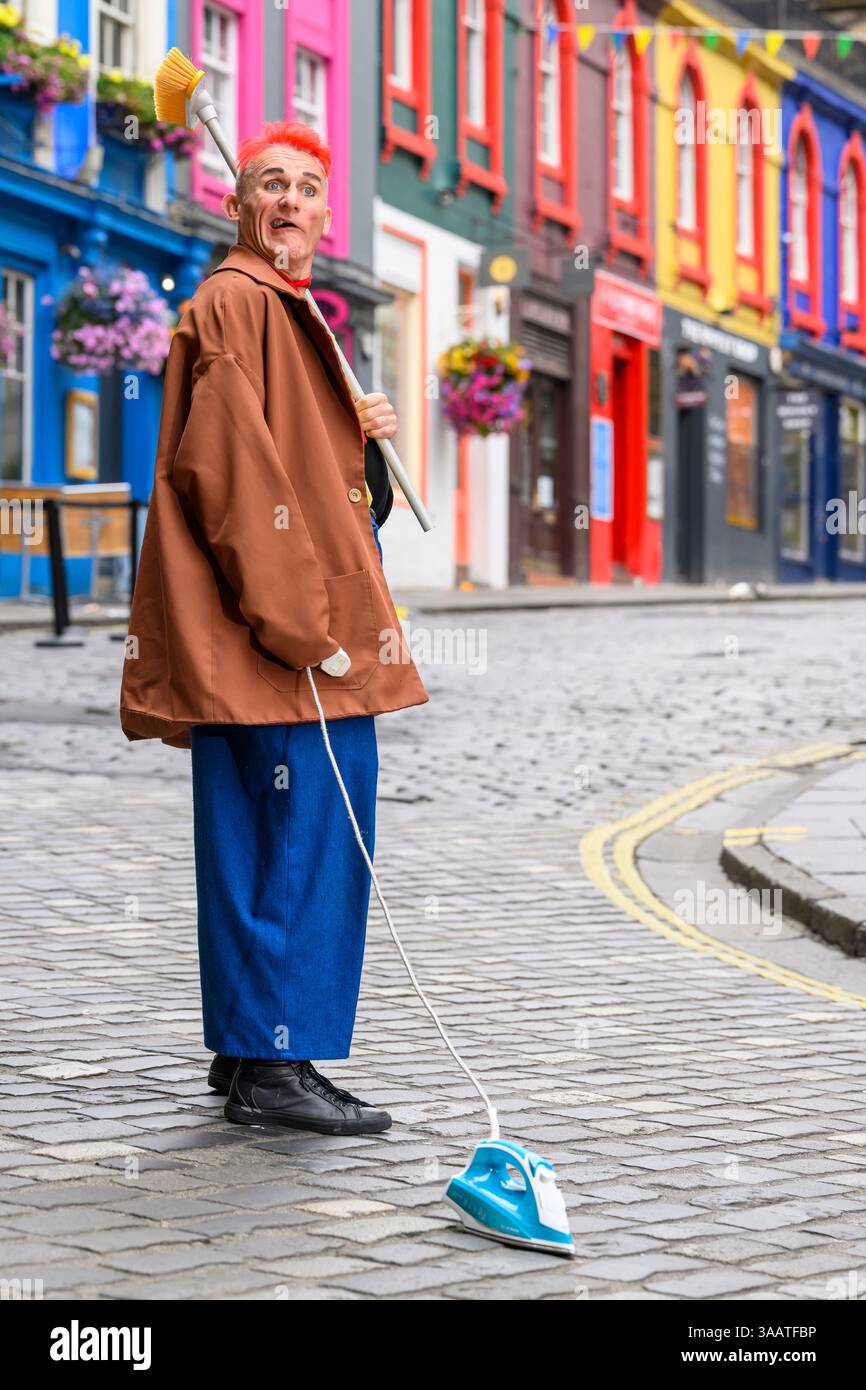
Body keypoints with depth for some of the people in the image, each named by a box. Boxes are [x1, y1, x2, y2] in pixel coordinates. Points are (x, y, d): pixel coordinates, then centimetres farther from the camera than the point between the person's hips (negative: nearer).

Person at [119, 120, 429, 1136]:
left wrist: (364, 436, 8)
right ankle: (272, 1066, -6)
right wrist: (295, 618, -21)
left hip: (312, 619, 10)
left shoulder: (289, 313, 23)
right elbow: (229, 468, -18)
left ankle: (244, 1049, 20)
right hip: (274, 633, -10)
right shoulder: (231, 306, -9)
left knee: (258, 838, 13)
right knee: (300, 836, -10)